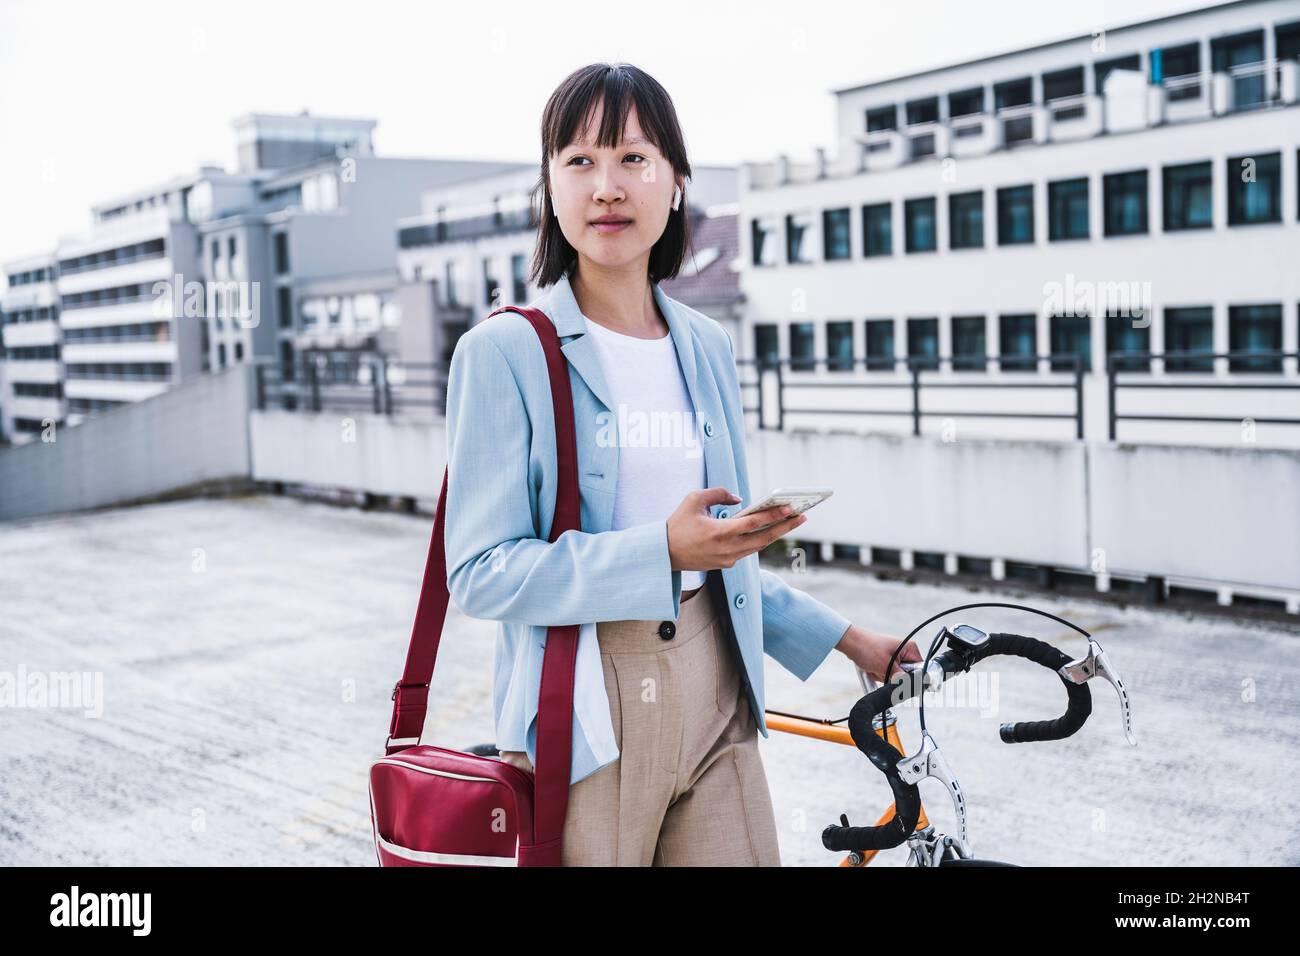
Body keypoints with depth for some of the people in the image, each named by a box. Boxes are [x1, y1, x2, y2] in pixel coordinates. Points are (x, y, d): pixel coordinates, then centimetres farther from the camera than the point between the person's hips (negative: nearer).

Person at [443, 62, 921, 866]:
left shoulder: (708, 348, 9)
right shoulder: (506, 353, -8)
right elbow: (482, 572, -14)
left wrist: (846, 639, 17)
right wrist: (661, 550, -24)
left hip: (714, 696, 5)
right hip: (587, 715, -4)